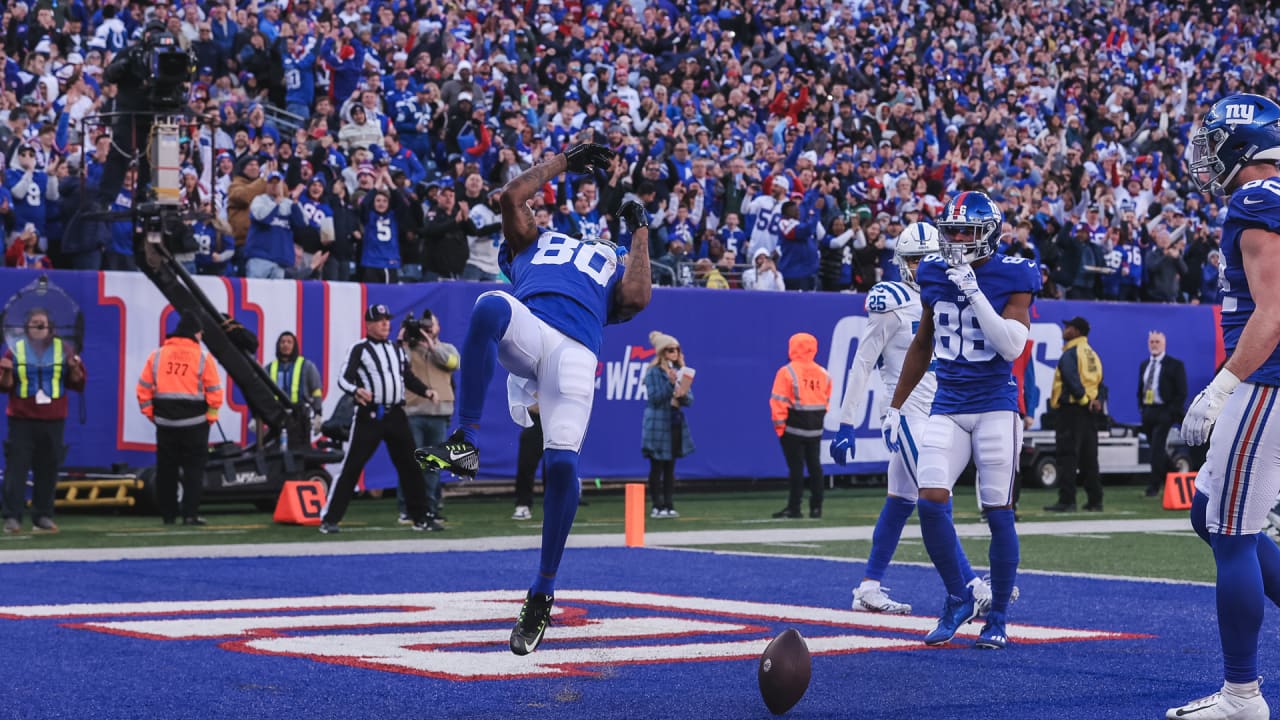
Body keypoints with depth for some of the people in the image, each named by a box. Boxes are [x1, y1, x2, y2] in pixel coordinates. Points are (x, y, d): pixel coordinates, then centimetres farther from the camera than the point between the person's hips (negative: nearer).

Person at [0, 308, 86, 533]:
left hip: (53, 421, 1)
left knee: (48, 469, 2)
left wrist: (74, 368, -12)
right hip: (22, 420, -1)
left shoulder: (63, 349, 7)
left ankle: (43, 516, 8)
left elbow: (78, 383, 7)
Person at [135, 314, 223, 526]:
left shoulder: (157, 355, 4)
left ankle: (168, 515, 12)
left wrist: (150, 413, 11)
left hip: (165, 422, 3)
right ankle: (190, 514, -6)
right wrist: (211, 416, 6)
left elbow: (144, 388, 4)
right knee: (193, 469, 2)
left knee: (166, 469, 10)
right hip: (194, 423, -3)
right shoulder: (203, 357, -4)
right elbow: (214, 391, -5)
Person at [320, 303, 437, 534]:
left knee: (410, 466, 9)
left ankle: (421, 518, 19)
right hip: (369, 416, -5)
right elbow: (343, 379, -10)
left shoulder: (397, 349, 16)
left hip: (396, 415, 6)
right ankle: (329, 519, -5)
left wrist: (426, 391, 3)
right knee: (351, 467, -7)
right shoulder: (359, 349, -2)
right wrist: (356, 390, -31)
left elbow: (408, 377, 21)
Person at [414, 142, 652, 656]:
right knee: (491, 305, -38)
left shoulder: (615, 267, 36)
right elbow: (512, 197, 22)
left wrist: (640, 232, 25)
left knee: (561, 463, -19)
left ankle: (542, 595, -6)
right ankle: (465, 442, -38)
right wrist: (565, 161, 33)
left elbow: (638, 299, 14)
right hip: (525, 329, 0)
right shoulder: (533, 243, 37)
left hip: (574, 353, 0)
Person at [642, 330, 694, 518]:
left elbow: (690, 400, 11)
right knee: (657, 467, -2)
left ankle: (668, 505, 10)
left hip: (676, 424, 6)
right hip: (658, 424, -6)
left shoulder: (680, 371, 12)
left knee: (670, 467, 8)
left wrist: (683, 395, -11)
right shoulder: (653, 372, -5)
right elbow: (654, 397, -13)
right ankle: (657, 506, 0)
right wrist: (670, 383, -21)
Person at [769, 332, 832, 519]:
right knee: (814, 466, 10)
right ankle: (816, 507, 10)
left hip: (794, 427, -5)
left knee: (796, 467, -4)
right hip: (815, 429, 5)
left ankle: (794, 507, -5)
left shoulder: (787, 372, -10)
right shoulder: (823, 374, 9)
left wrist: (779, 425, -9)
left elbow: (779, 401, -13)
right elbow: (827, 401, 12)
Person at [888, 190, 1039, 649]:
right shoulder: (934, 275, 7)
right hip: (947, 408, 4)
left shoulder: (1012, 278, -7)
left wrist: (974, 292, -23)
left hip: (995, 408, -4)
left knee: (998, 513, -1)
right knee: (930, 503, -10)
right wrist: (895, 406, 19)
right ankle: (958, 599, 9)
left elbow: (1012, 346, -19)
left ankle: (998, 617, 11)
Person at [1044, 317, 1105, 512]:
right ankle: (1095, 501, 14)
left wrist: (1083, 398, -14)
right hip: (1088, 411, 8)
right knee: (1089, 458, 12)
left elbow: (1072, 379, -21)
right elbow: (1099, 381, 13)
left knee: (1067, 455, -9)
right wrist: (1096, 399, -1)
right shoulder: (1092, 354, 18)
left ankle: (1066, 501, -14)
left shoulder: (1070, 353, -9)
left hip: (1071, 408, -8)